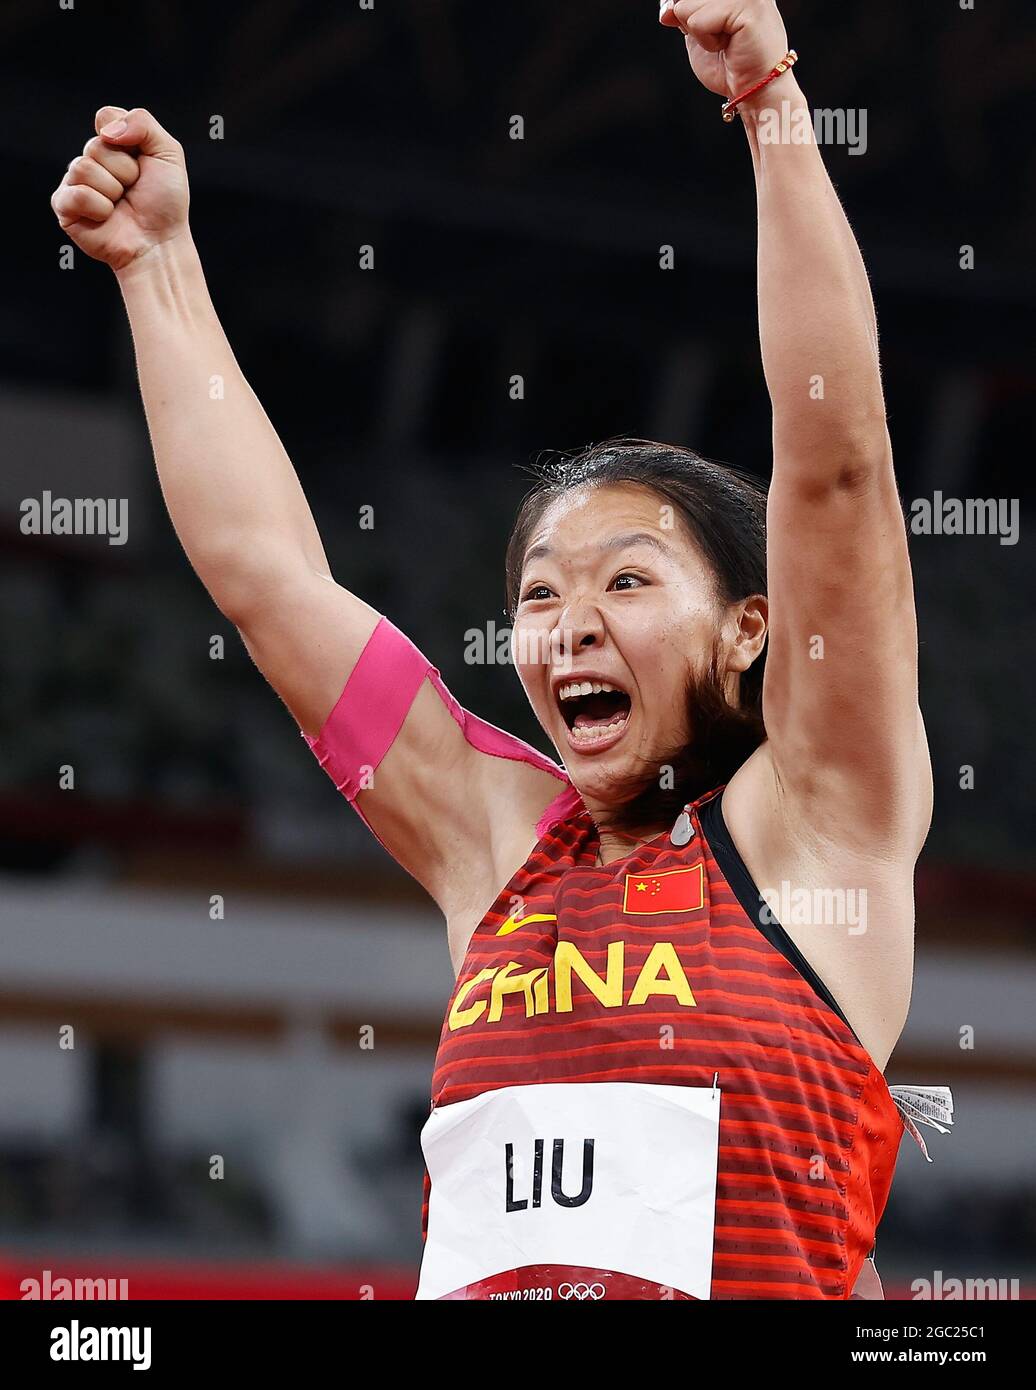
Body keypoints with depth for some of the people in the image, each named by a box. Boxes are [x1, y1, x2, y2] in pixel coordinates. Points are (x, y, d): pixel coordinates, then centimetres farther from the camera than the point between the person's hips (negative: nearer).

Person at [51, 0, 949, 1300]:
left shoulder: (805, 825, 6)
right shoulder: (501, 841, 18)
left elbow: (834, 462, -3)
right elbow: (262, 566, 21)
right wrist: (156, 263, 24)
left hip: (747, 1275, -3)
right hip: (472, 1279, 3)